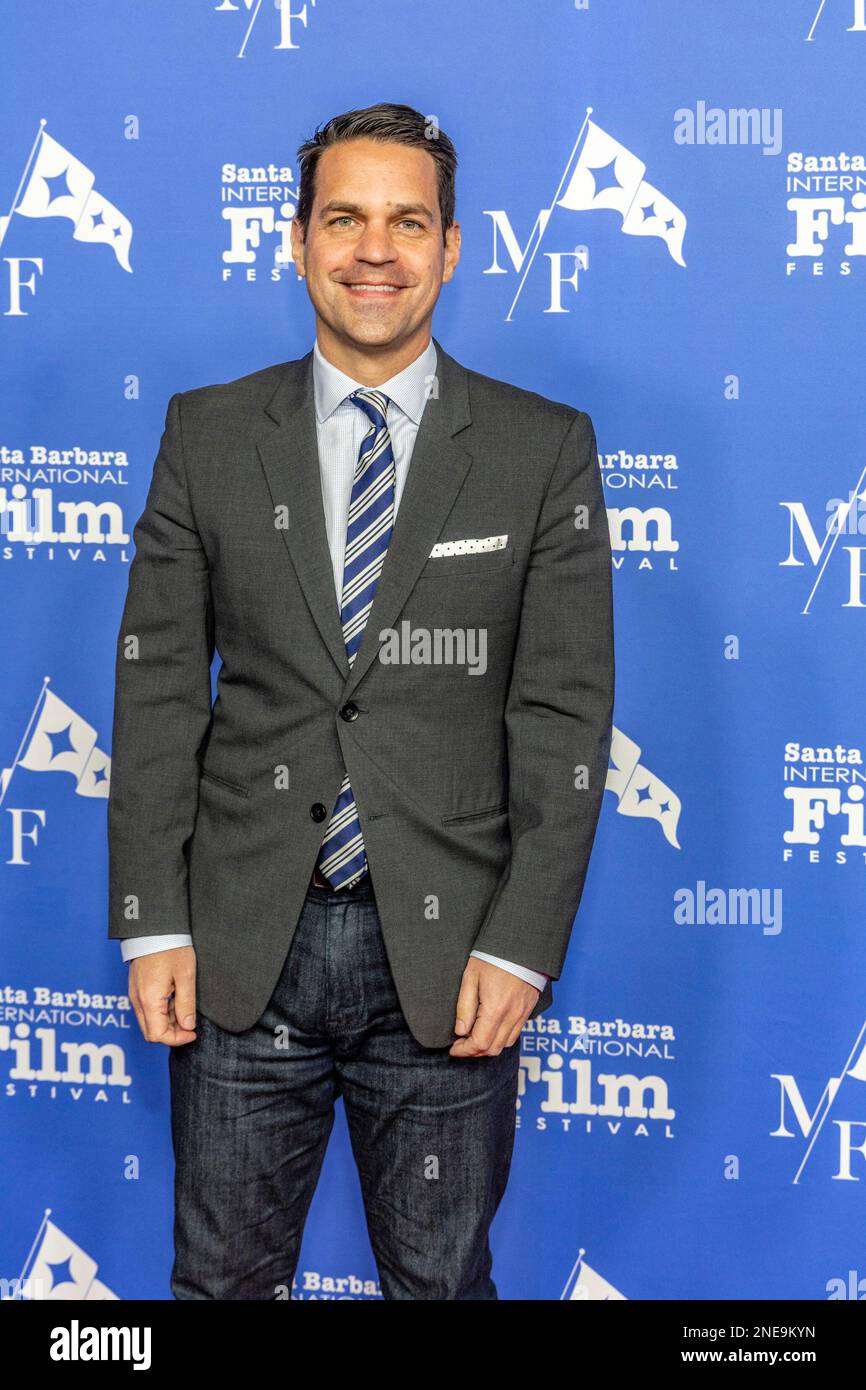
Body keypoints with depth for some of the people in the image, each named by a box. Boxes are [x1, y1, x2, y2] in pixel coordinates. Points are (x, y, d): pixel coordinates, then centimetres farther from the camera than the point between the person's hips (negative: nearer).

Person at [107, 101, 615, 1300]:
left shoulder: (544, 448, 0)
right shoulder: (209, 434, 4)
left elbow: (566, 713, -3)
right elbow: (157, 686, 3)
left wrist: (520, 945, -9)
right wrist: (153, 927, -3)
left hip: (449, 955, -1)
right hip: (241, 949, 1)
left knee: (441, 1279, 13)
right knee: (223, 1278, 14)